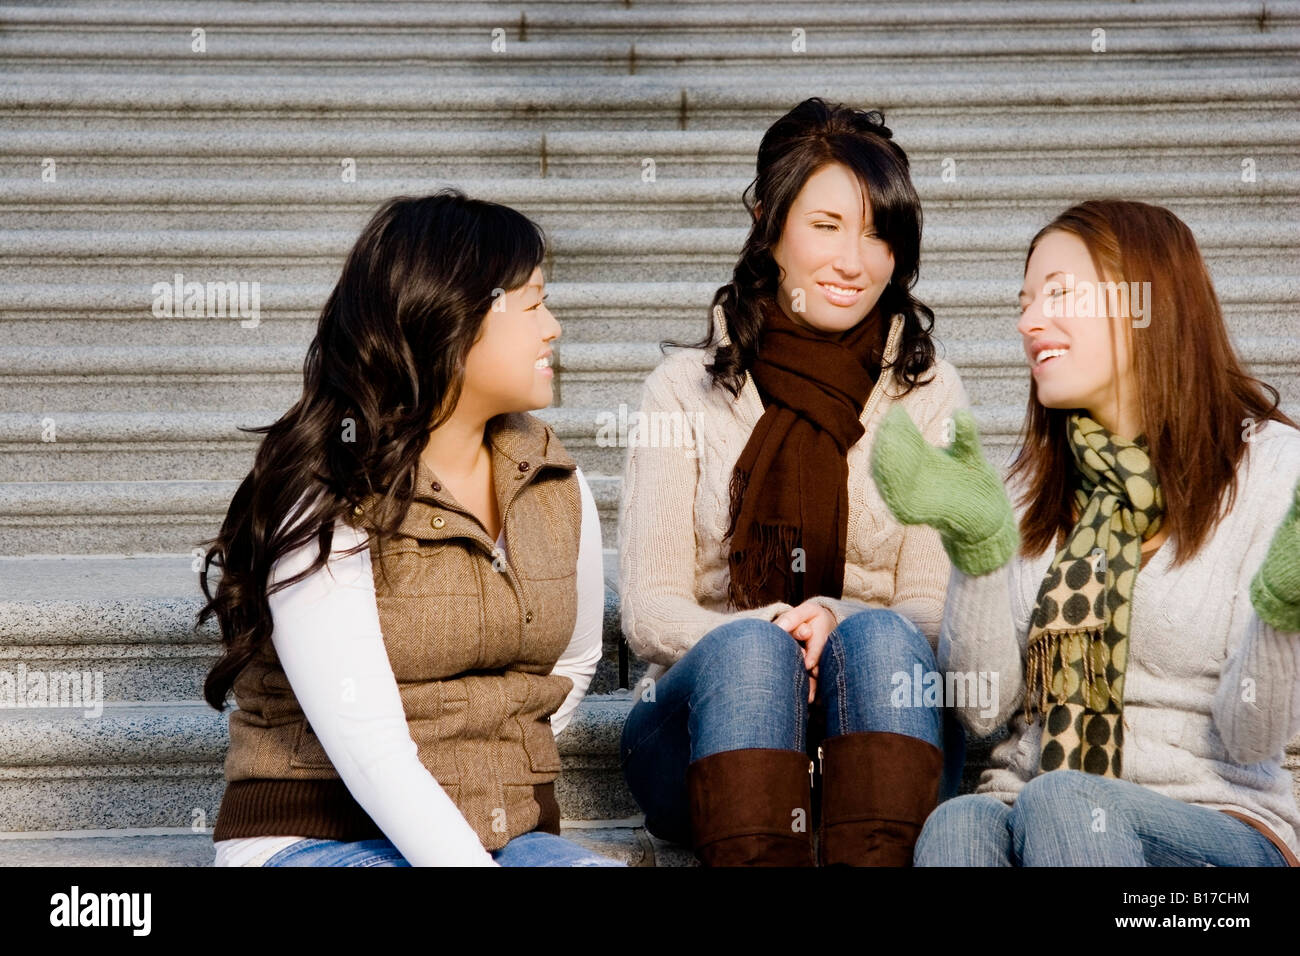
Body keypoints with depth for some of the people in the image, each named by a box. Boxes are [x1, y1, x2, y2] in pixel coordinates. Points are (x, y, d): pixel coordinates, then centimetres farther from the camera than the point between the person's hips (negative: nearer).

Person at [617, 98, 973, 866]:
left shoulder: (930, 393, 9)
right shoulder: (685, 389, 6)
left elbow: (933, 609, 1)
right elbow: (647, 609, -1)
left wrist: (839, 623, -22)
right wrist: (762, 631, -22)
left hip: (879, 735, 1)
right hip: (709, 711, -1)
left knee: (881, 638, -32)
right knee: (749, 648, -33)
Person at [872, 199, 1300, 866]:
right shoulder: (1035, 483, 12)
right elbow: (983, 711, 2)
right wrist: (976, 545, -11)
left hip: (1220, 825, -2)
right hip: (1028, 806, 3)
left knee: (1060, 801, -35)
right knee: (956, 827, -32)